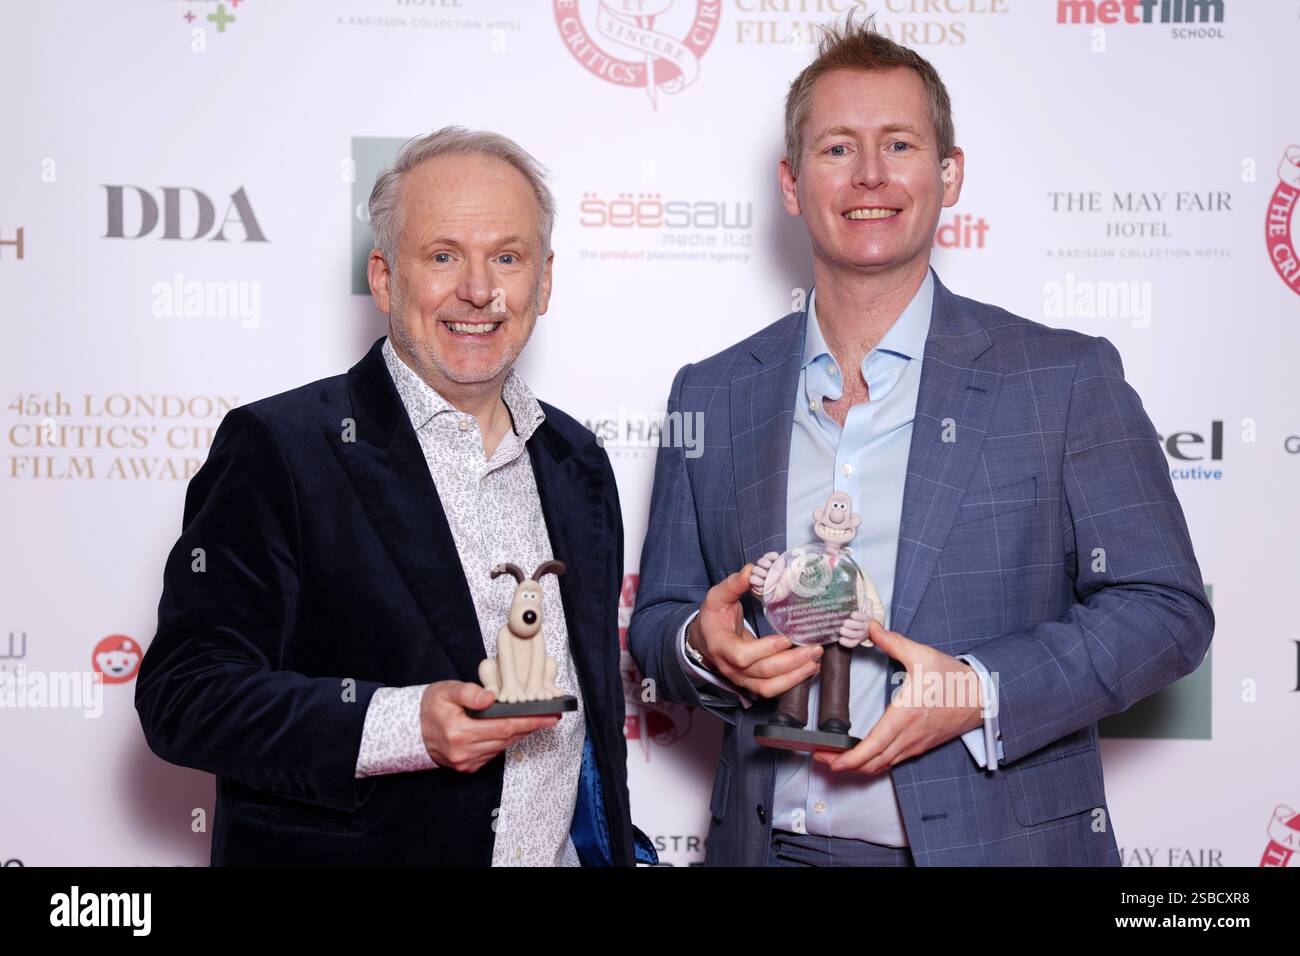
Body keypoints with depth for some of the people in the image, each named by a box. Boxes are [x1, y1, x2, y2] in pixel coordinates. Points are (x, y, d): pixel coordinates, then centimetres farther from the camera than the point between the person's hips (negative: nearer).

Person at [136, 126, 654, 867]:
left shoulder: (578, 461, 5)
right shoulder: (278, 449, -13)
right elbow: (183, 695, -17)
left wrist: (616, 844, 5)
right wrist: (404, 727, -27)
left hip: (564, 849, 5)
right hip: (356, 849, -5)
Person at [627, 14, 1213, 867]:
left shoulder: (1068, 378, -4)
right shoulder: (711, 397, 4)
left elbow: (1166, 608, -6)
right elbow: (656, 620, 9)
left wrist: (980, 693, -19)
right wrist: (703, 647, -14)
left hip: (1000, 840, -2)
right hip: (773, 843, 3)